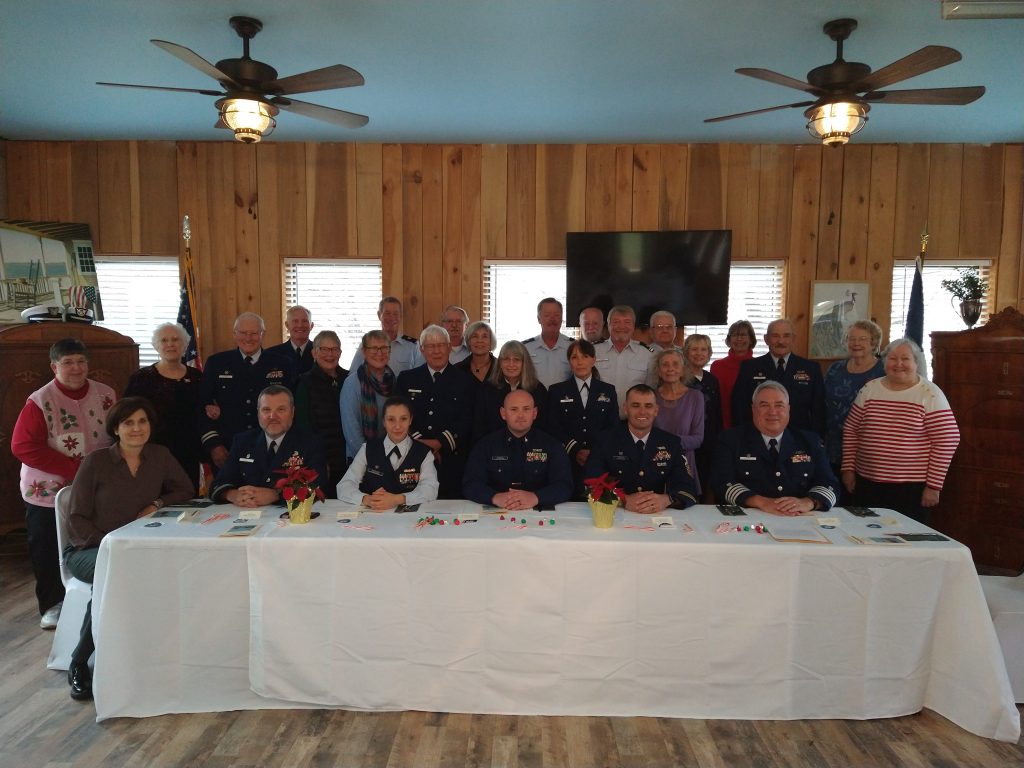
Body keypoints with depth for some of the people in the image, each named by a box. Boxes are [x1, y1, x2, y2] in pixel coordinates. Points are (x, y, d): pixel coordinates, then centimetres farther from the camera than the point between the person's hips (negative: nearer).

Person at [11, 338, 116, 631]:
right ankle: (52, 605, 29)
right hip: (48, 494, -3)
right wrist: (75, 468, -22)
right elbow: (22, 446, -17)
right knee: (48, 553, 10)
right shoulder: (40, 402, -12)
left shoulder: (106, 395, -1)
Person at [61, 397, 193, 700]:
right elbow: (75, 518, -5)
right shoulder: (97, 461, -7)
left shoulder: (159, 456, 2)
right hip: (87, 550, -2)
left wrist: (157, 504, -5)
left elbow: (186, 489, 14)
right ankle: (78, 663, -18)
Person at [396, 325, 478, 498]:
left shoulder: (465, 381, 7)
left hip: (452, 461, -1)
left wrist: (439, 443, -14)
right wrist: (420, 443, -10)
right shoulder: (406, 378, 13)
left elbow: (466, 421, -1)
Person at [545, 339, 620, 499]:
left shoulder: (608, 391, 13)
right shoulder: (556, 391, 10)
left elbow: (613, 429, 8)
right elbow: (553, 429, 2)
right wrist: (575, 452, -10)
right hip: (568, 464, -1)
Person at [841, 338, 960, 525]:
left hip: (912, 488, -3)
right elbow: (851, 431, 10)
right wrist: (848, 468, 6)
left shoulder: (930, 395, -5)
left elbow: (946, 441, -8)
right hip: (867, 484, 3)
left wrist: (934, 486, -9)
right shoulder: (869, 389, 5)